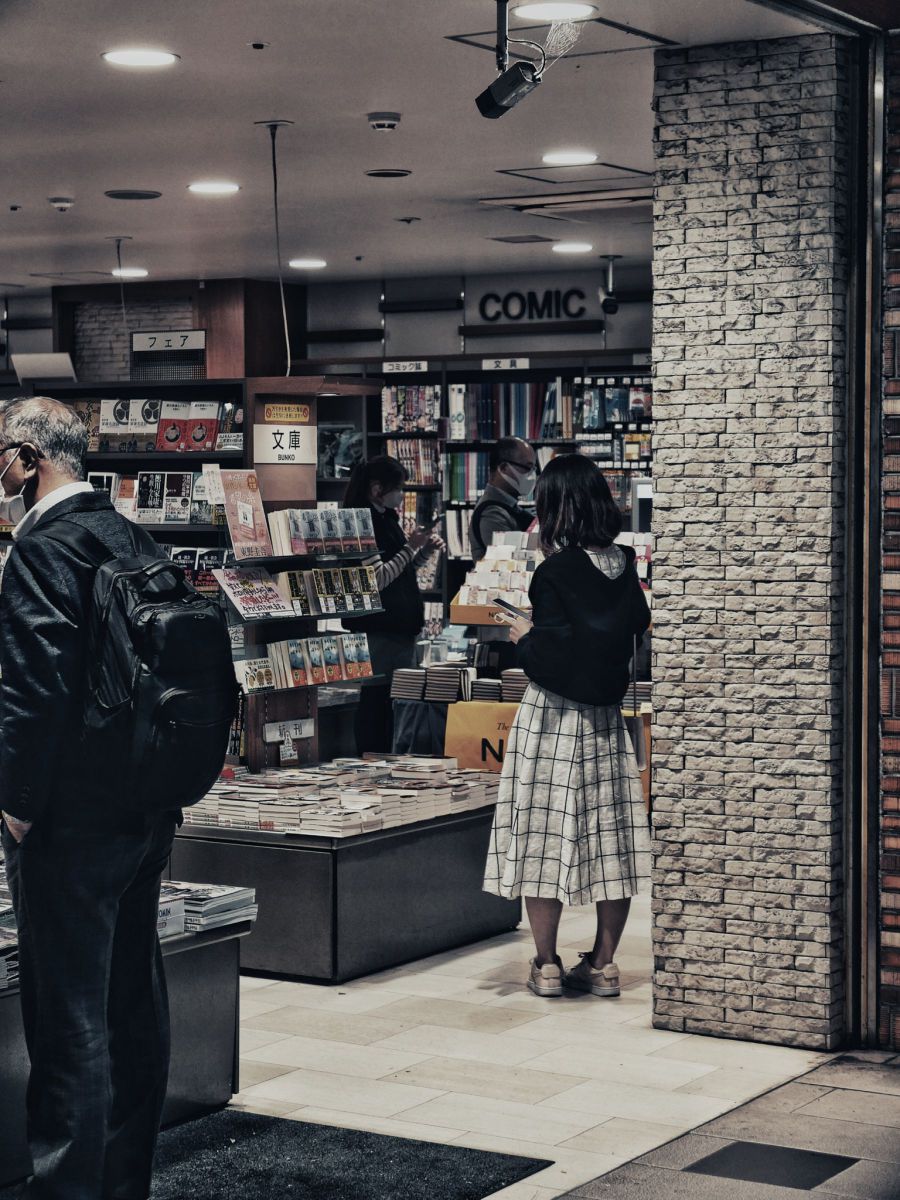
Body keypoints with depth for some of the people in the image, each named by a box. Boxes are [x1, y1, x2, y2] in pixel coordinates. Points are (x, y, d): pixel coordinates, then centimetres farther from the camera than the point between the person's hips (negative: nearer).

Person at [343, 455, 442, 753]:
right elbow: (377, 579, -21)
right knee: (376, 701, -4)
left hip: (401, 627, 9)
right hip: (377, 631, -9)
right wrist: (411, 547, -18)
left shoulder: (388, 519, 13)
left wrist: (424, 549, 10)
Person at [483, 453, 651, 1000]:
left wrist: (526, 635, 0)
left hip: (554, 715, -6)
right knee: (609, 834, 9)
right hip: (607, 718, 6)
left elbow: (551, 659, -19)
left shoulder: (556, 573, -16)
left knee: (545, 833, 3)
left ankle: (547, 964, 7)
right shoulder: (624, 567, 0)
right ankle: (604, 964, 15)